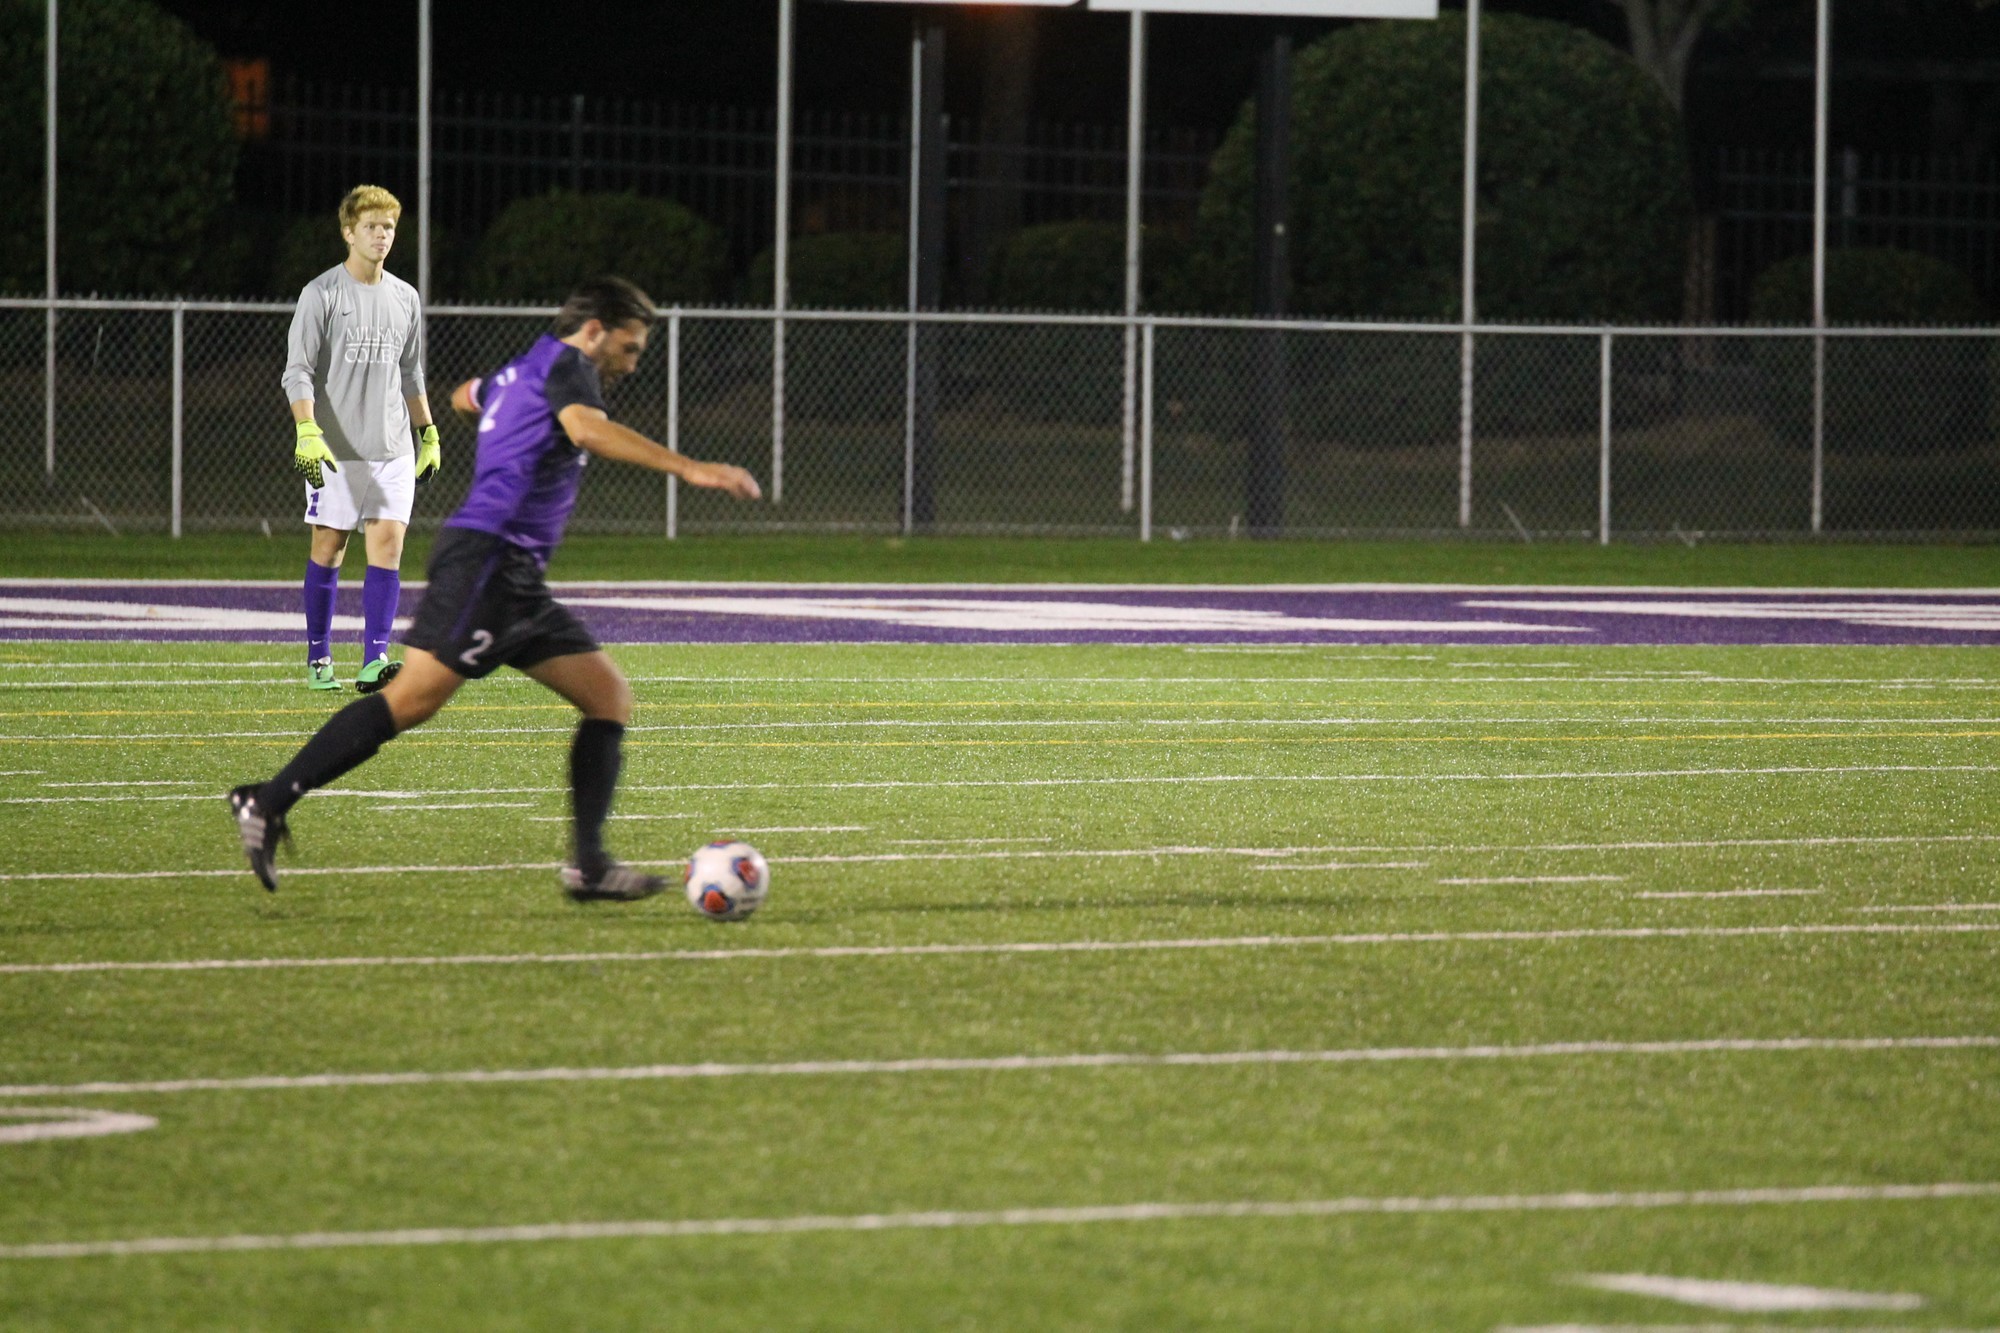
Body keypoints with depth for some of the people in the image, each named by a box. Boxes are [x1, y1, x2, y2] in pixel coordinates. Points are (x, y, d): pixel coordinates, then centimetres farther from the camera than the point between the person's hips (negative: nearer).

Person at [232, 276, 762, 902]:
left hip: (517, 581, 11)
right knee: (414, 697, -18)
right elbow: (587, 428, -26)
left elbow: (466, 396, 49)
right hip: (487, 560, -11)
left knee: (610, 696, 5)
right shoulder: (564, 365, -3)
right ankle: (268, 803, -17)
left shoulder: (518, 373, 25)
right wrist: (688, 468, -33)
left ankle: (588, 865, -2)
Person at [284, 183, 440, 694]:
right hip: (336, 450, -4)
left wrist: (429, 434, 19)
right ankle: (319, 660, 12)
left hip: (393, 450, 4)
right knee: (328, 551, 1)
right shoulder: (321, 294, -4)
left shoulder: (405, 298, 12)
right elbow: (298, 372, -8)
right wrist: (307, 434, -19)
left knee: (387, 545, -9)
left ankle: (374, 660, -14)